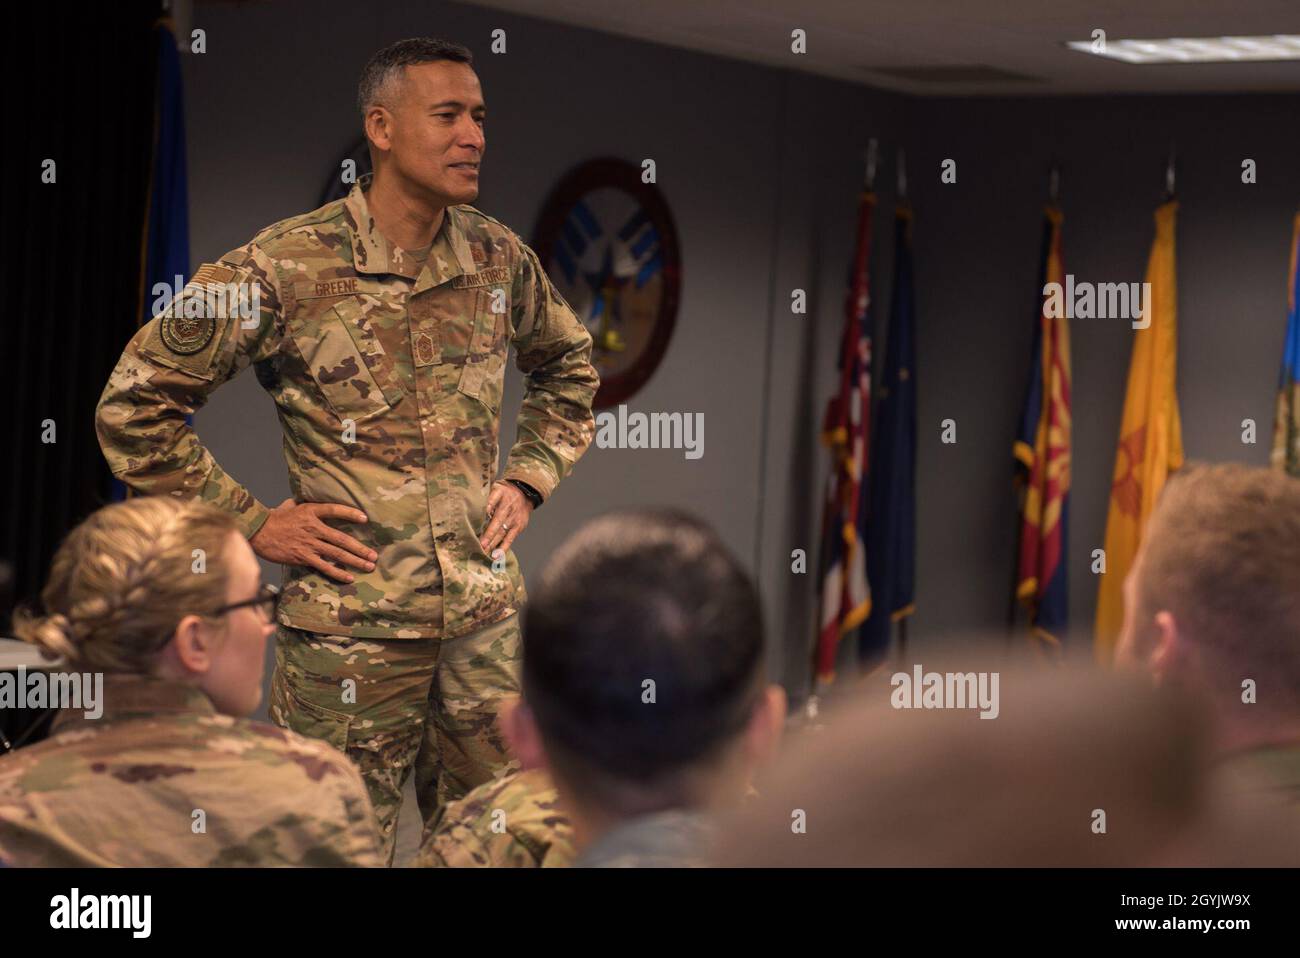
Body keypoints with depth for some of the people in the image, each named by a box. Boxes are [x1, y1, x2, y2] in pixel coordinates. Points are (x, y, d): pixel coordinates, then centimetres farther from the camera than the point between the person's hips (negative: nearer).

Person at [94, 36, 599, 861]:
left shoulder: (500, 259, 4)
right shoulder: (284, 268, -11)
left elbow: (570, 369, 25)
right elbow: (135, 405, -6)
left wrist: (529, 482, 11)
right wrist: (250, 523, -7)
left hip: (487, 616, 5)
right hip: (349, 628, -4)